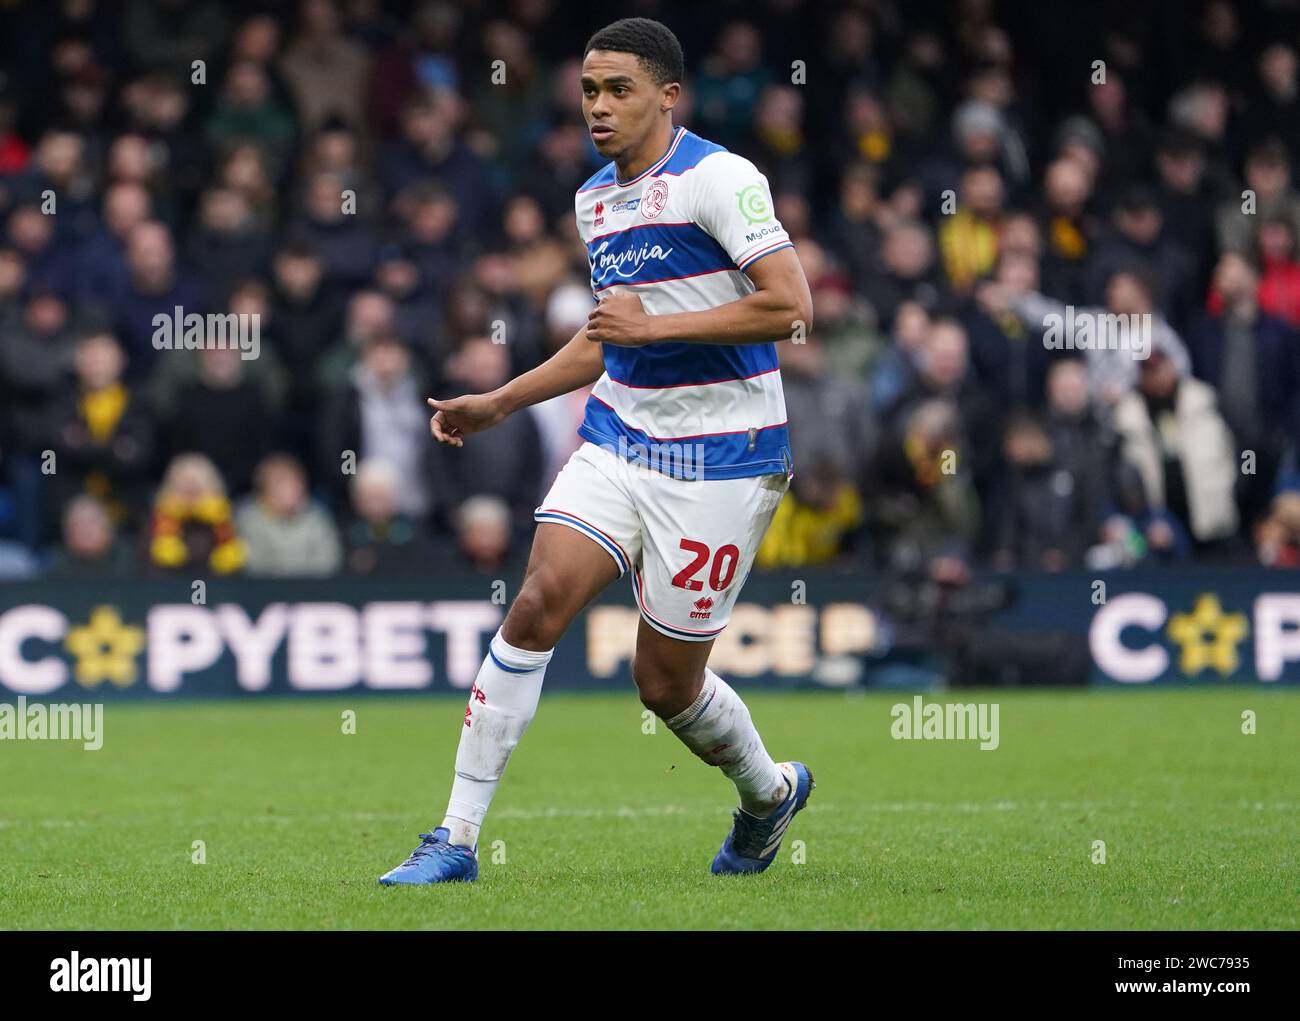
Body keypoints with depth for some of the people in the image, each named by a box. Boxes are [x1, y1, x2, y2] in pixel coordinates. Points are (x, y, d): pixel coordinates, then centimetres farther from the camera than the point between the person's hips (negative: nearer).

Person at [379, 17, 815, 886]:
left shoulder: (718, 179, -13)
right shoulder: (596, 201, 12)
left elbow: (790, 306, -21)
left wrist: (655, 326, -23)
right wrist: (500, 404, 22)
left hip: (718, 462, -6)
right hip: (618, 443, 6)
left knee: (666, 682, 0)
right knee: (539, 602, -14)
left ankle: (770, 791, 33)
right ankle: (458, 839, -11)